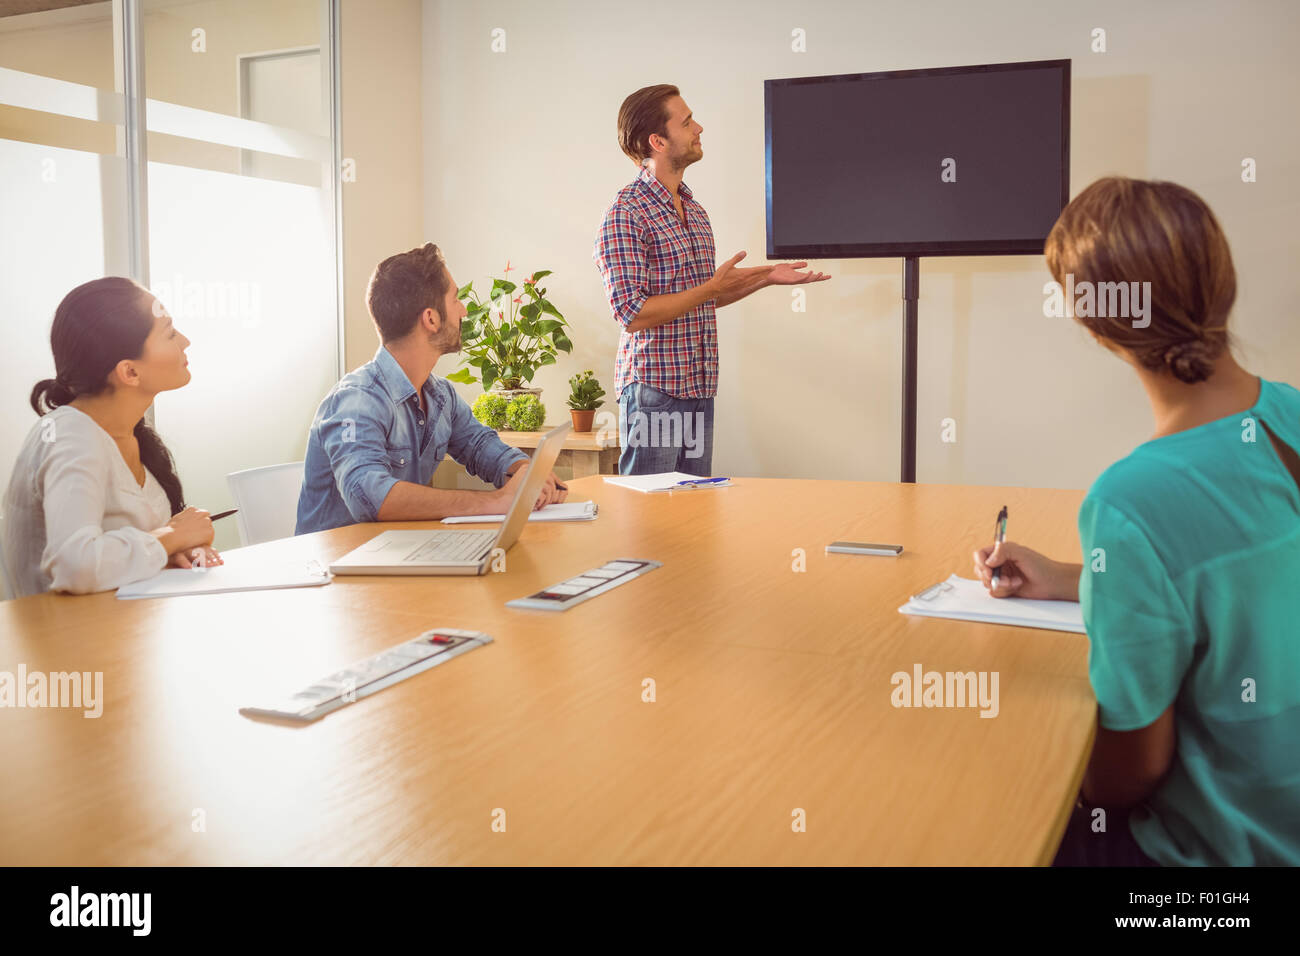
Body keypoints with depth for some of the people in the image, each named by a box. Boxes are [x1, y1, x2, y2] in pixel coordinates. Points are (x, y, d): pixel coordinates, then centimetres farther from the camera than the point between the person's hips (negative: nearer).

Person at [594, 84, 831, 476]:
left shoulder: (694, 208, 15)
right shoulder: (626, 212, -12)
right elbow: (633, 314, -19)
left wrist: (766, 277, 13)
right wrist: (711, 287, -18)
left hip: (700, 390, 8)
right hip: (654, 389, -8)